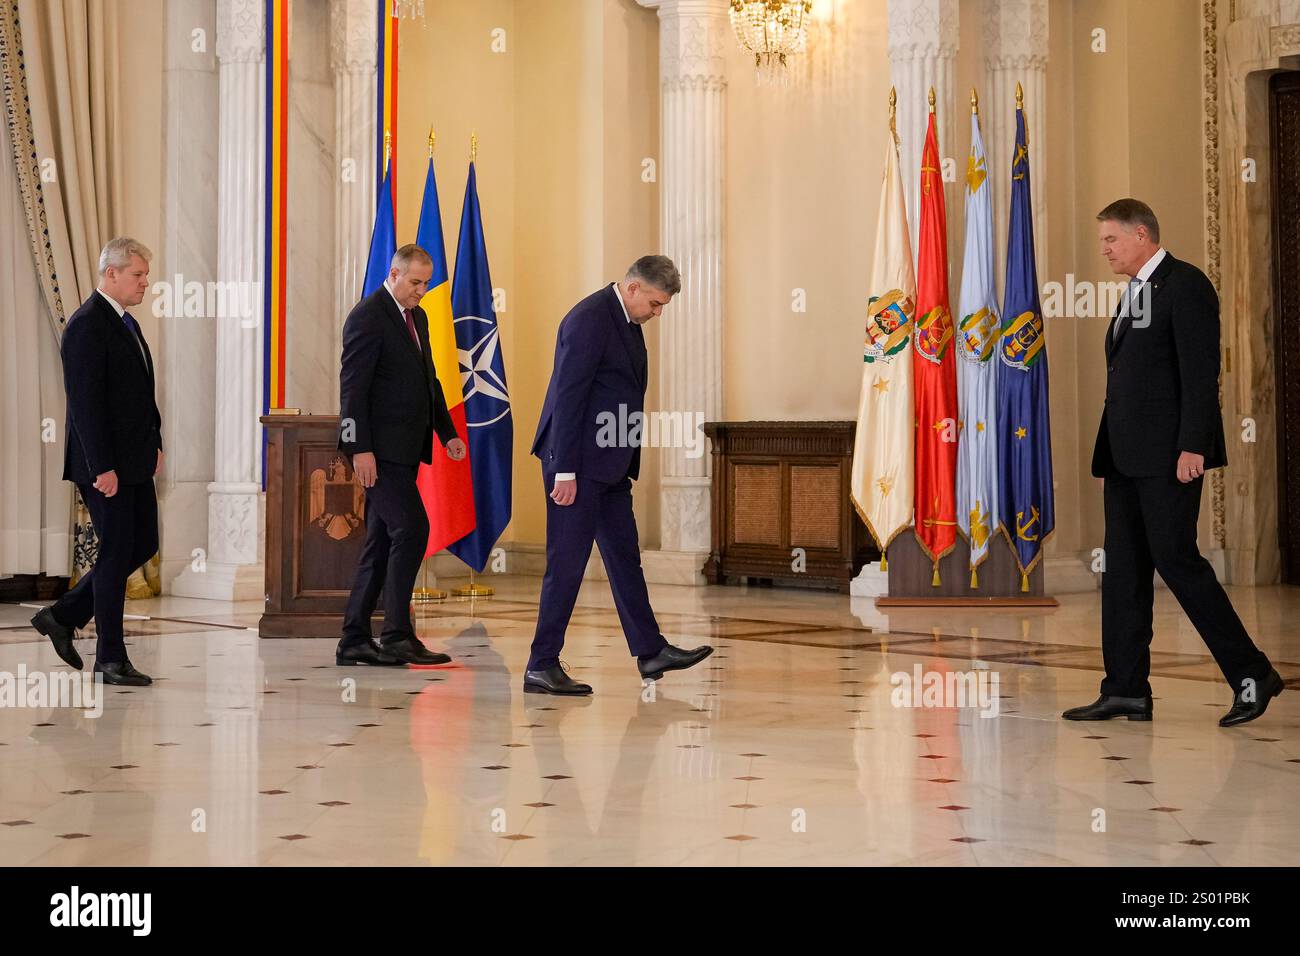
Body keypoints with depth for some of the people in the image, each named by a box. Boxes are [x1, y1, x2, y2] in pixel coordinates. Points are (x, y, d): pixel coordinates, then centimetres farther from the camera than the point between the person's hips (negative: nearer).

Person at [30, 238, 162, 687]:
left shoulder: (126, 324, 15)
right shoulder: (87, 326, -15)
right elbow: (85, 402, -20)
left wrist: (155, 443, 13)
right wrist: (101, 467, -23)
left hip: (134, 460, 10)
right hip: (106, 464, -10)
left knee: (143, 545, 12)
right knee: (117, 553, -3)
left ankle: (62, 616, 22)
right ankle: (110, 657, 7)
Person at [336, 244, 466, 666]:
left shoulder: (417, 317, 17)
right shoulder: (368, 316, -10)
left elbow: (429, 381, 24)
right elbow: (352, 386, -15)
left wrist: (447, 432, 15)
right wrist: (360, 449, -21)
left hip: (404, 449, 9)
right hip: (379, 449, -9)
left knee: (382, 543, 9)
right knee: (411, 529, -14)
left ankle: (354, 640, 13)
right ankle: (396, 635, -9)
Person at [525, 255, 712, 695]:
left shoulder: (627, 322, 14)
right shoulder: (589, 320, -17)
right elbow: (567, 397, -20)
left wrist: (628, 466, 18)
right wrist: (565, 472, -22)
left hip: (609, 463, 10)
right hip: (579, 462, -10)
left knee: (624, 557, 15)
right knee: (567, 563, -5)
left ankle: (650, 651, 24)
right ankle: (541, 668, 1)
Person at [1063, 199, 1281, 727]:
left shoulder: (1185, 285, -8)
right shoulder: (1132, 294, 20)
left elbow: (1200, 371, -16)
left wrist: (1193, 446, -22)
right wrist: (1111, 451, 16)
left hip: (1170, 452, -9)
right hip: (1126, 455, 9)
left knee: (1175, 558, -11)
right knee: (1123, 568, 6)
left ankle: (1251, 673, 0)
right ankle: (1126, 691, 8)